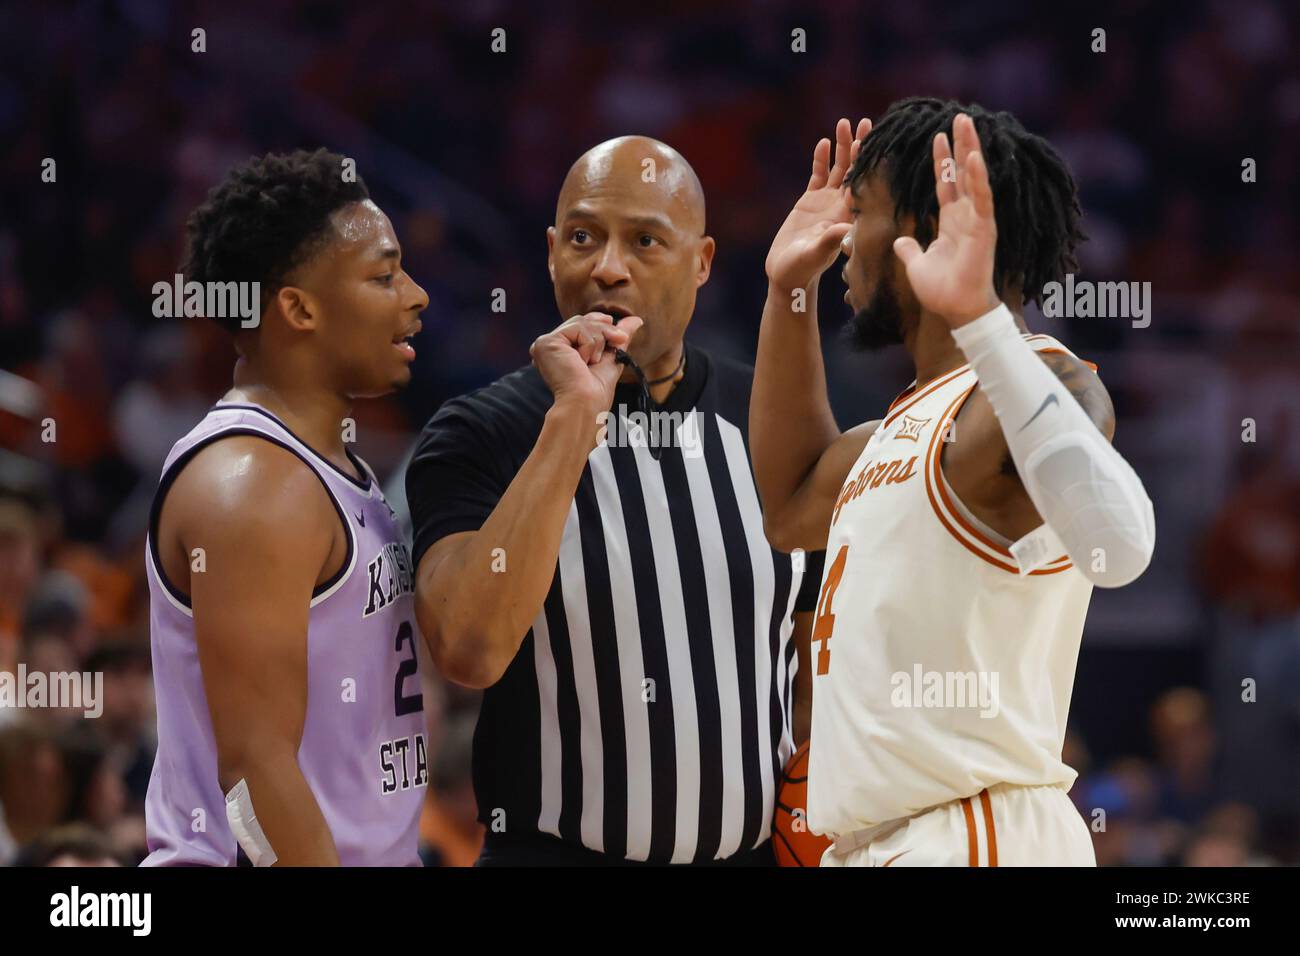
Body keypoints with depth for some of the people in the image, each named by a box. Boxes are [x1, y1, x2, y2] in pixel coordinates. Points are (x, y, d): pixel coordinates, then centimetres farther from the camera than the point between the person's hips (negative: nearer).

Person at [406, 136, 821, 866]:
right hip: (556, 848, -3)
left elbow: (819, 663, 9)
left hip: (758, 847, 3)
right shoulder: (477, 437, -8)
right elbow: (470, 651, -24)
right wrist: (574, 419, -23)